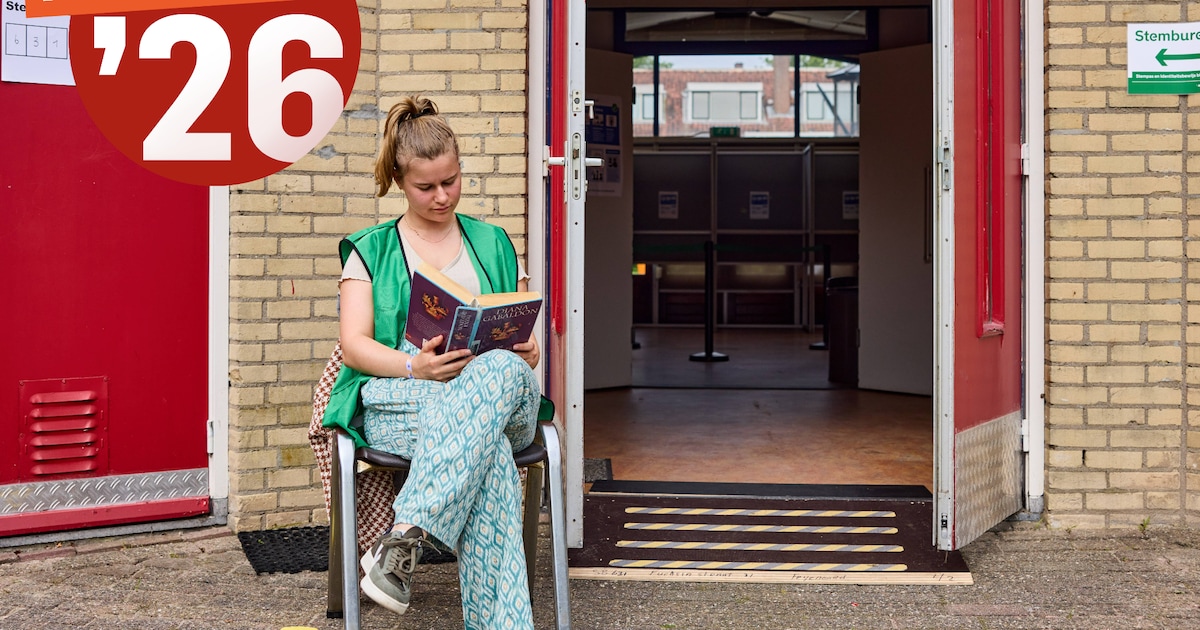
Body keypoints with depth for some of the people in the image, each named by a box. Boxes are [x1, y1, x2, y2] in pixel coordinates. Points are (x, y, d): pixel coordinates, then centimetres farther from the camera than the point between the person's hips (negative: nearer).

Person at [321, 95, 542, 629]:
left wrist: (528, 353, -7)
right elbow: (354, 343, 3)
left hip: (501, 387, 2)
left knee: (503, 369, -40)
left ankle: (406, 536, -48)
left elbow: (525, 335, 21)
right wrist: (414, 367, -19)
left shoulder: (492, 243, 25)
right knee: (487, 449, -40)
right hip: (398, 399, -2)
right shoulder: (370, 250, 17)